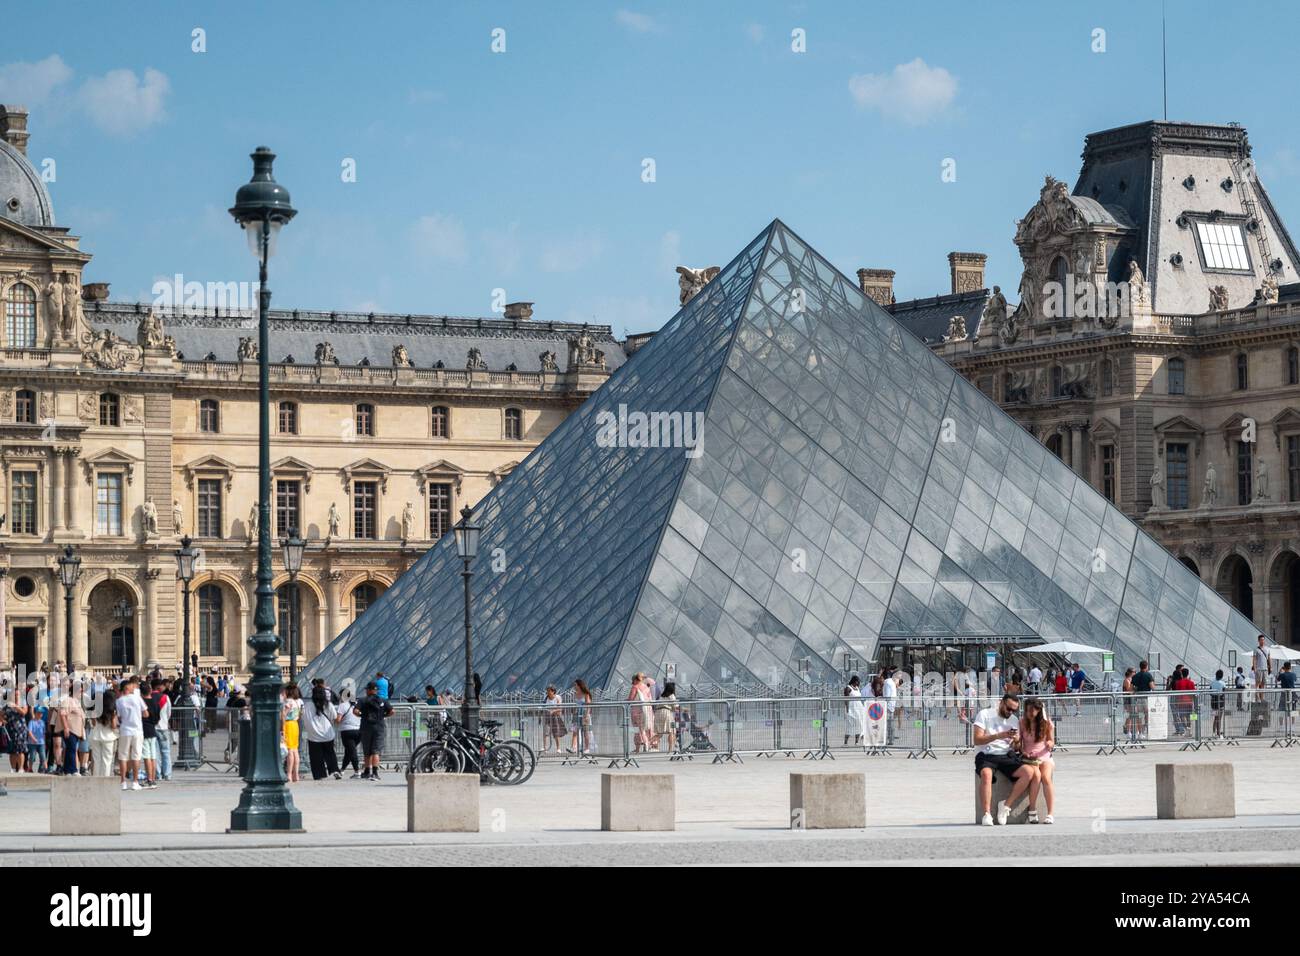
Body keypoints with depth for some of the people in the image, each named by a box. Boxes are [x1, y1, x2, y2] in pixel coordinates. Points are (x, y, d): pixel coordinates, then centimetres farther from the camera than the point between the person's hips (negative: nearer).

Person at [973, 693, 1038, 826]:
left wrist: (1015, 740, -11)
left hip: (1006, 756, 4)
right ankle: (987, 814, -37)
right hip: (986, 755, -4)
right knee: (986, 774, -39)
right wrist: (999, 736, -20)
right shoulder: (985, 715, 3)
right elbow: (977, 740, -8)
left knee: (1029, 772, -23)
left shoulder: (1014, 720, 18)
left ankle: (1006, 806, -17)